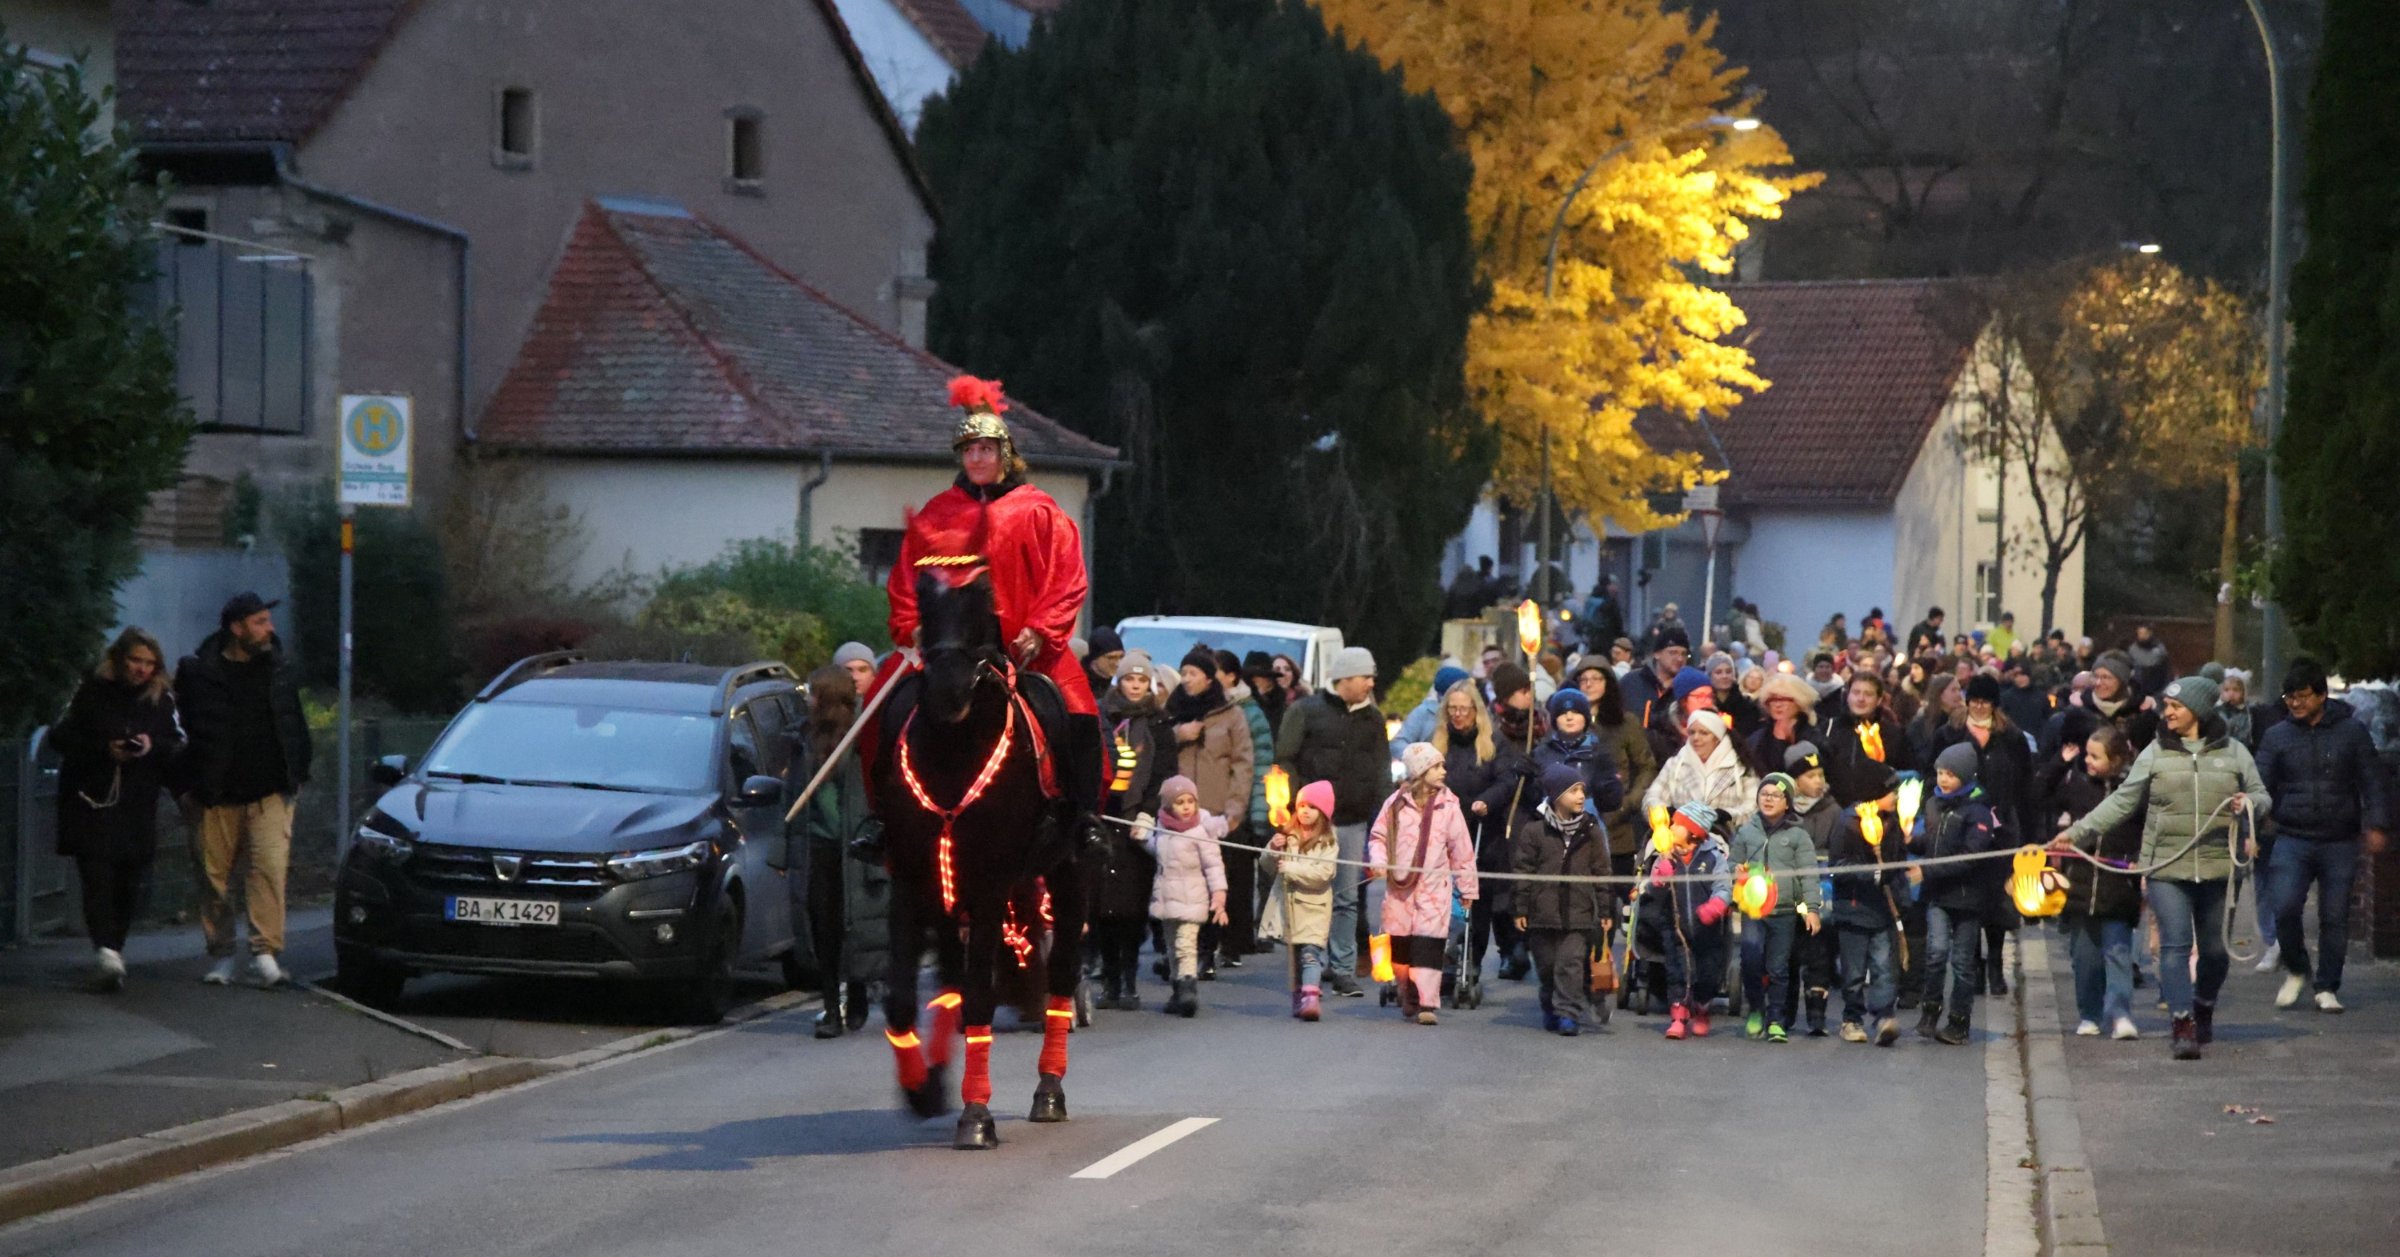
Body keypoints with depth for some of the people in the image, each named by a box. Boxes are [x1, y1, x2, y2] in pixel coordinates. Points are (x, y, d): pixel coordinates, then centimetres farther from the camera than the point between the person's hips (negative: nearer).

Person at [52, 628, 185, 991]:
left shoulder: (161, 700, 8)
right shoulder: (92, 692, 1)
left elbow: (178, 746, 8)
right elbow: (61, 736, -1)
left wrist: (153, 746, -13)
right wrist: (104, 750, -15)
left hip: (138, 805, 3)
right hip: (92, 799, -3)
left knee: (129, 880, 4)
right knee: (97, 875, -15)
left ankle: (113, 950, 18)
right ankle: (106, 950, -26)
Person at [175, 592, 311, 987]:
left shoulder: (281, 669, 9)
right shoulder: (197, 672, 0)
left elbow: (296, 725, 18)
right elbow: (181, 729, 4)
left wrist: (297, 774, 12)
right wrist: (187, 787, 0)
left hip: (270, 791, 1)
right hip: (217, 795, -1)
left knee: (271, 866, -15)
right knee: (215, 876, 4)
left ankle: (265, 950, -14)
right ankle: (222, 956, 15)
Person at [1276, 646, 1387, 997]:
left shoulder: (1372, 719, 14)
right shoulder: (1306, 711, 0)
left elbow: (1382, 771, 16)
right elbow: (1285, 760, -2)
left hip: (1354, 821, 4)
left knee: (1347, 898, 5)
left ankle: (1344, 970, 7)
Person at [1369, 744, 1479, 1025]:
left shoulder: (1448, 806, -1)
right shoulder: (1396, 803, 1)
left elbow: (1462, 850, 4)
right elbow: (1378, 836, 9)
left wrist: (1467, 887, 7)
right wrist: (1378, 861, -10)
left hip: (1434, 887, -2)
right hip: (1399, 886, 2)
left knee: (1428, 946, -10)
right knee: (1400, 946, 8)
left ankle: (1426, 1003, -11)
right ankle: (1409, 998, 26)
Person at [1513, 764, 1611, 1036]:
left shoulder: (1590, 830, 4)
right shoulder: (1534, 830, -1)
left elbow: (1600, 871, 8)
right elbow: (1524, 870, 2)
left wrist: (1605, 911, 6)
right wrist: (1521, 908, 0)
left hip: (1579, 912, 0)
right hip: (1543, 910, 0)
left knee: (1571, 963, -9)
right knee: (1546, 965, 9)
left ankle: (1569, 1013, -7)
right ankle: (1550, 1009, 26)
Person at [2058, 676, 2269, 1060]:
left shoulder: (2233, 753, 6)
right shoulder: (2155, 754, 4)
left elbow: (2262, 797, 14)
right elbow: (2122, 801, 6)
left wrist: (2249, 803, -11)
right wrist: (2078, 831, -1)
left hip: (2217, 867, 1)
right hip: (2167, 868, -1)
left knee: (2215, 948, 11)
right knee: (2175, 945, -11)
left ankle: (2204, 1009, 36)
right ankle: (2183, 1025, -13)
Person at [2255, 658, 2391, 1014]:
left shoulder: (2351, 731, 3)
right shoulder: (2276, 736, 5)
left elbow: (2372, 781, 6)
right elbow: (2261, 786, 4)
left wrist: (2377, 824, -4)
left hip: (2339, 843, 0)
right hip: (2293, 840, 0)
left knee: (2335, 917, 3)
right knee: (2285, 907, -16)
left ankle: (2327, 988, 15)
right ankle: (2295, 971, 8)